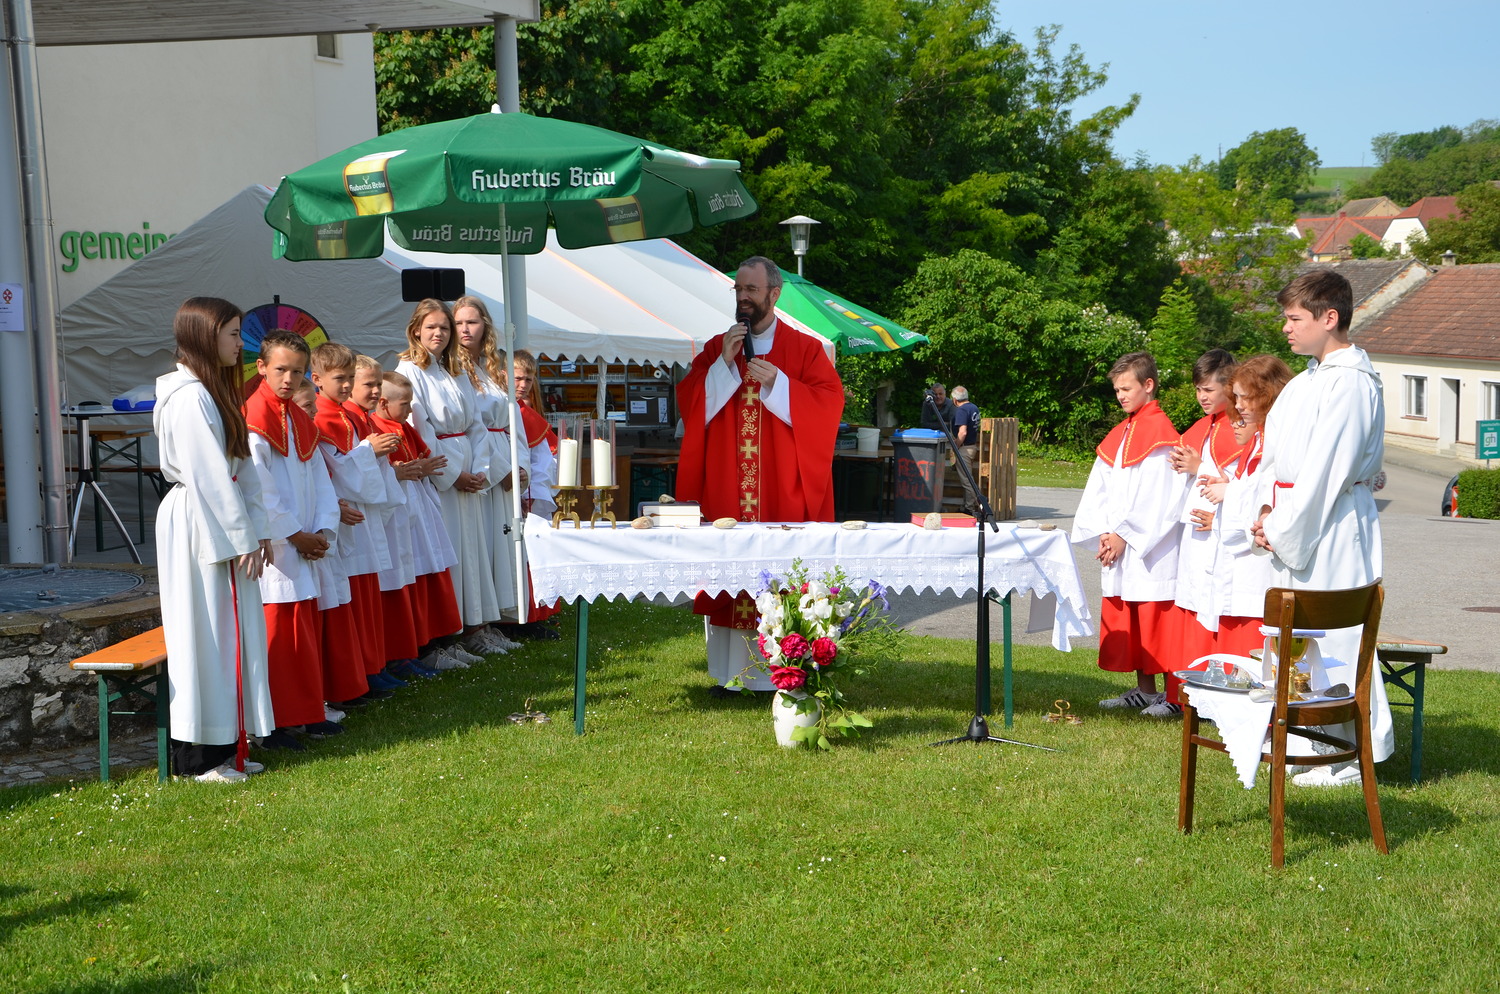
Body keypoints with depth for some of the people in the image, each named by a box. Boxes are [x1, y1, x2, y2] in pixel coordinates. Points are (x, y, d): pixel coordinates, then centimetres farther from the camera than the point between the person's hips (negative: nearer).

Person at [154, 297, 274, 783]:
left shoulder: (215, 391, 16)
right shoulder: (189, 397, -15)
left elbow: (240, 468, 14)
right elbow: (207, 476, -18)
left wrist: (257, 528, 8)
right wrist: (242, 537, -15)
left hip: (224, 525, 10)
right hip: (197, 527, -10)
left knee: (229, 633, 11)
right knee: (203, 635, -4)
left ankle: (225, 747, 17)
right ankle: (198, 757, 4)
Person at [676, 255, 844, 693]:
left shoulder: (804, 349, 5)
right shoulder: (716, 348, 13)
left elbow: (830, 402, -5)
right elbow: (687, 401, 4)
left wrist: (778, 383, -15)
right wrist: (724, 364, -8)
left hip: (783, 492, -2)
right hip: (725, 489, 3)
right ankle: (729, 670, 7)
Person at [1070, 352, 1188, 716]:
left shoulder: (1163, 434, -9)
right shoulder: (1118, 435, 15)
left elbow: (1159, 497, -15)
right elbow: (1099, 490, 12)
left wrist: (1124, 535, -15)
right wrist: (1104, 534, -1)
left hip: (1151, 547, -8)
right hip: (1116, 546, 8)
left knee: (1155, 618, -6)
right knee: (1125, 620, 11)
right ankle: (1143, 691, 20)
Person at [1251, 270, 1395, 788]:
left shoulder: (1351, 383, -16)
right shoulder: (1307, 380, 14)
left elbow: (1325, 470, -19)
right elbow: (1279, 452, 17)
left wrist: (1283, 529, -14)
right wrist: (1267, 511, 4)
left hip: (1332, 527, -10)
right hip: (1294, 528, 10)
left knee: (1333, 638, -5)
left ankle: (1354, 757, 4)